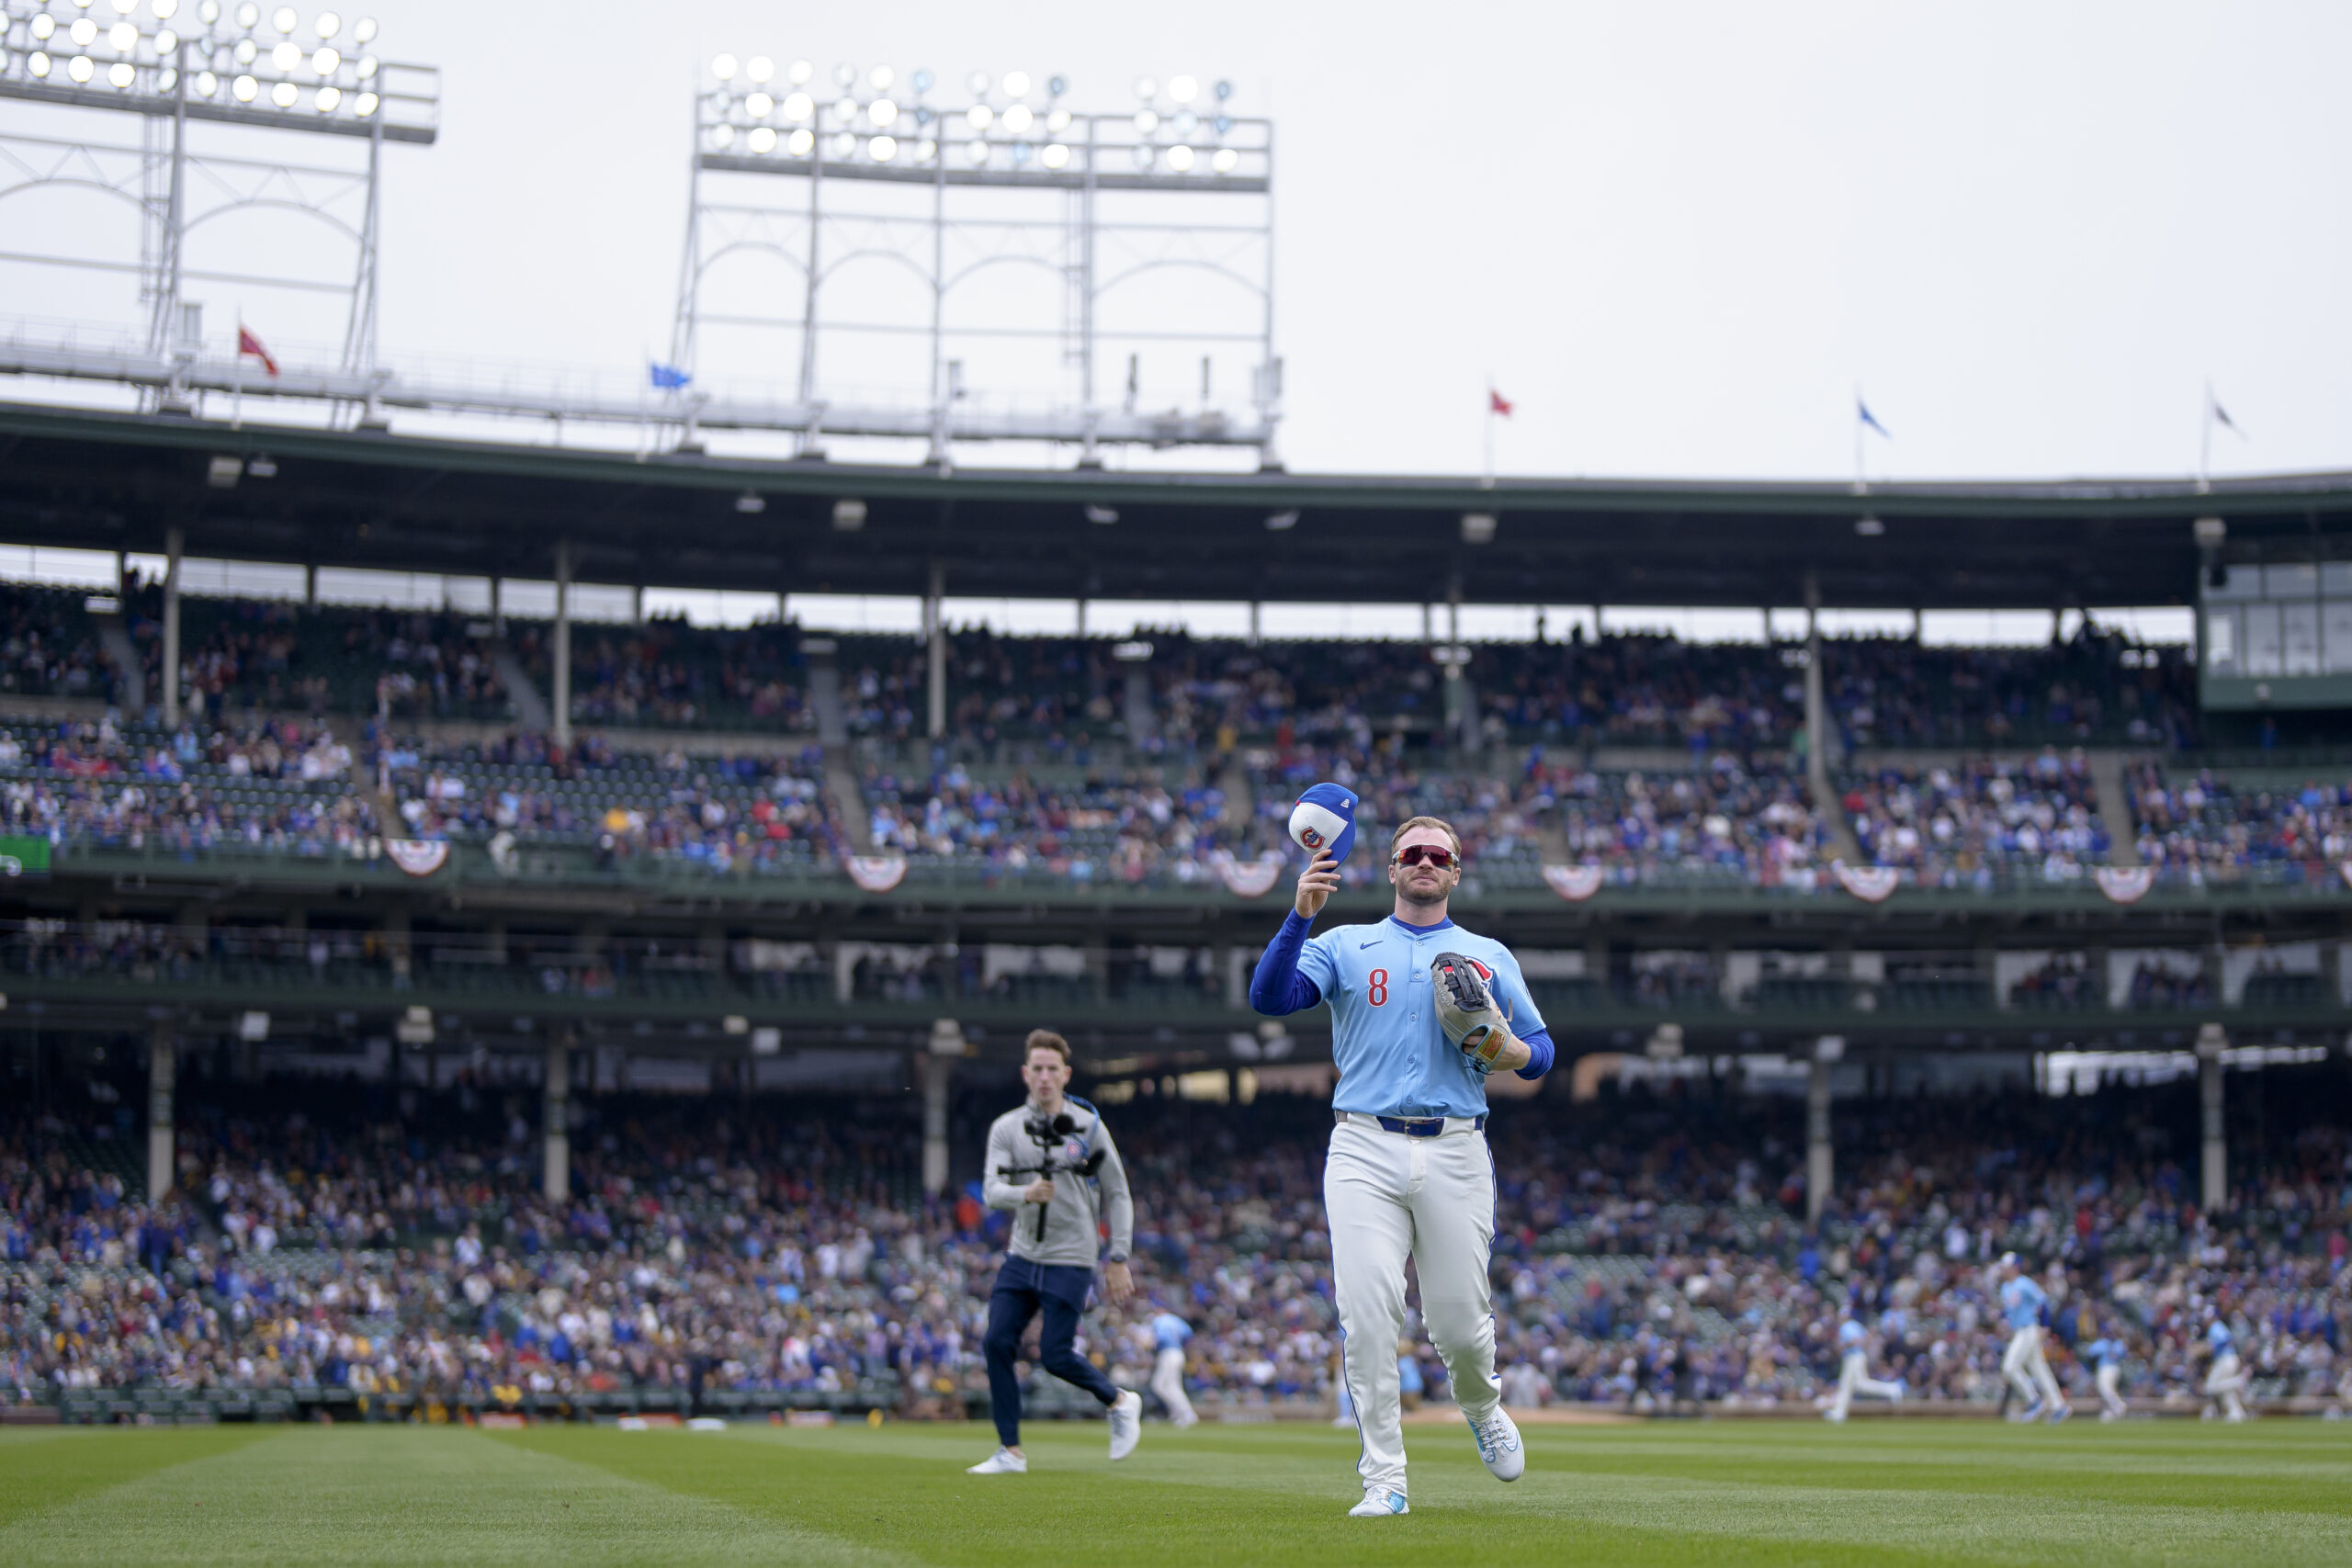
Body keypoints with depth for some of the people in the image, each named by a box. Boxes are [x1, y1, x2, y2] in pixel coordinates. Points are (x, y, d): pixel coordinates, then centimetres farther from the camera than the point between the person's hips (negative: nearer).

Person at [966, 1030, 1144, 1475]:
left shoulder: (1088, 1126, -3)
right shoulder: (1006, 1128, 2)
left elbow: (1118, 1195, 3)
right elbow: (992, 1191, -10)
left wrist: (1118, 1259, -1)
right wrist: (1026, 1194, -32)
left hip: (1070, 1259, -4)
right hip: (1022, 1255, 4)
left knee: (1055, 1354, -9)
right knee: (997, 1343, -5)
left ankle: (1120, 1402, 18)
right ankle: (1010, 1452, 5)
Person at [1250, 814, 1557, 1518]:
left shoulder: (1488, 957, 16)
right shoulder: (1344, 945, 12)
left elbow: (1540, 1053, 17)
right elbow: (1268, 998, -4)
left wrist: (1498, 1046, -6)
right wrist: (1300, 913, -17)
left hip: (1455, 1152, 1)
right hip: (1365, 1151, -1)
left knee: (1459, 1321, -1)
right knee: (1367, 1316, -13)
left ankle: (1482, 1408, 33)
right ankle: (1384, 1480, -8)